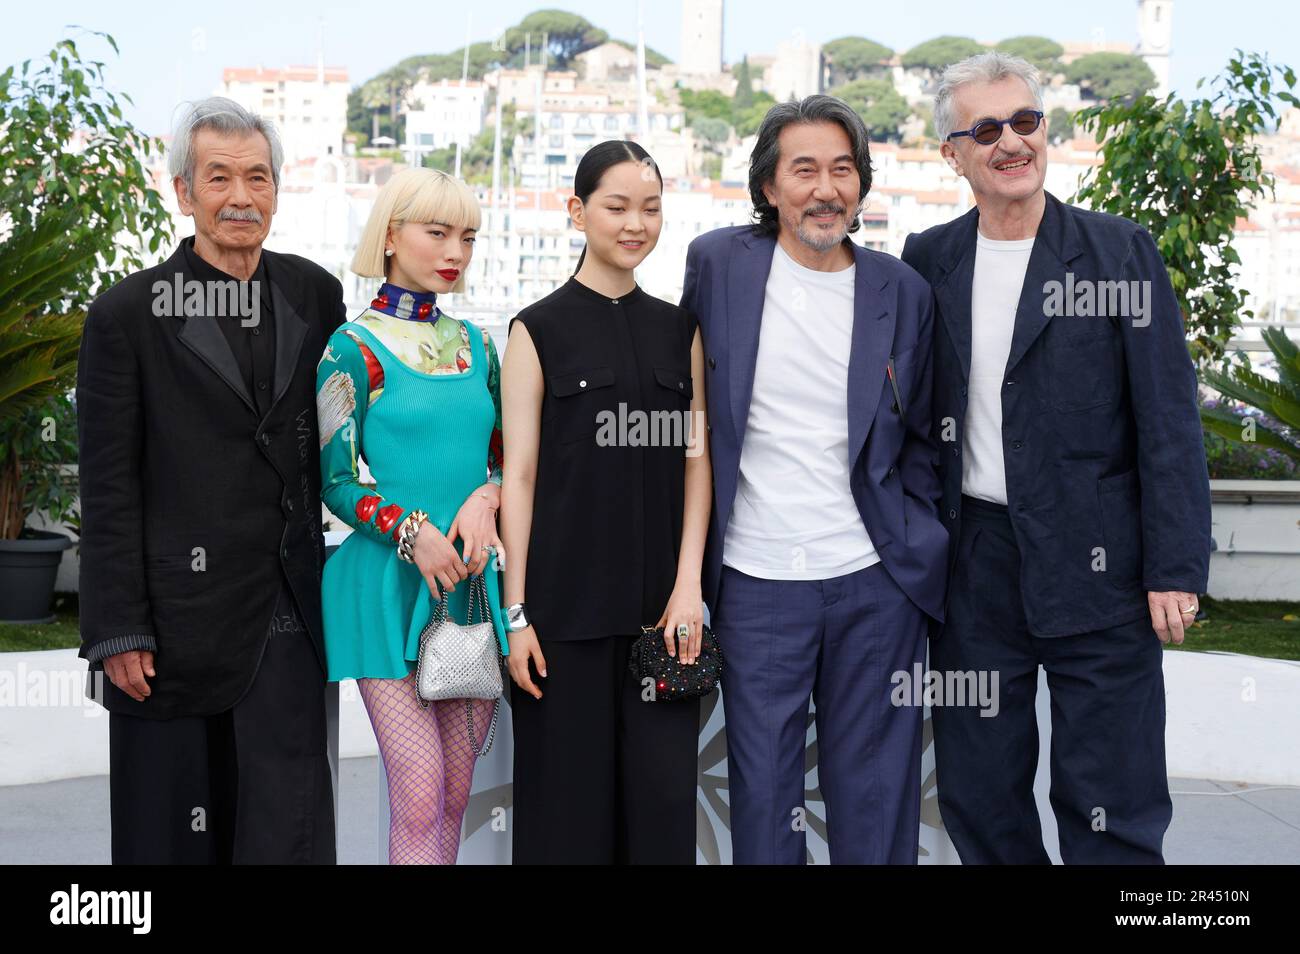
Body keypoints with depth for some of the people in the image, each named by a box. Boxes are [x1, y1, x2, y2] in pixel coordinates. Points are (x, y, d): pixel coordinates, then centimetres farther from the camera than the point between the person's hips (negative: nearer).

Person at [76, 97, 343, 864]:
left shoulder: (314, 295, 7)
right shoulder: (129, 313, -3)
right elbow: (108, 490, -4)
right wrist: (118, 631, -8)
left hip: (287, 622, 3)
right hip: (179, 620, -3)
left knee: (290, 827, 3)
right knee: (175, 830, 8)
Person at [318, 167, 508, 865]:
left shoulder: (475, 345, 12)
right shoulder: (354, 348, -4)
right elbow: (335, 480, -5)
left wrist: (485, 500, -5)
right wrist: (411, 530, -19)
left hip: (472, 581, 5)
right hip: (390, 582, -5)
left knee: (454, 795, 9)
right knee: (419, 799, -8)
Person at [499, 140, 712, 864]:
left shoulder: (680, 330, 10)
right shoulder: (540, 330, 0)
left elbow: (697, 460, 8)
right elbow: (520, 476, -2)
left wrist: (688, 584, -4)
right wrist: (516, 611, -6)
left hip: (662, 603, 3)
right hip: (568, 601, -3)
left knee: (664, 792, 2)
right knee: (569, 794, 3)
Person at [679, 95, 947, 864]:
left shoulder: (902, 290, 4)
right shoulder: (718, 264, 0)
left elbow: (920, 438, 13)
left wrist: (919, 545, 3)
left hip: (875, 582, 1)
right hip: (758, 580, -1)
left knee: (878, 802, 9)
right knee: (764, 798, 7)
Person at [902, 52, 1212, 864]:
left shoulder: (1121, 252, -3)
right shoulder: (929, 262, 7)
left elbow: (1169, 421, -5)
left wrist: (1175, 567, -10)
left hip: (1097, 566, -3)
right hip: (973, 565, 4)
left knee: (1111, 811, 1)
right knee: (978, 795, 13)